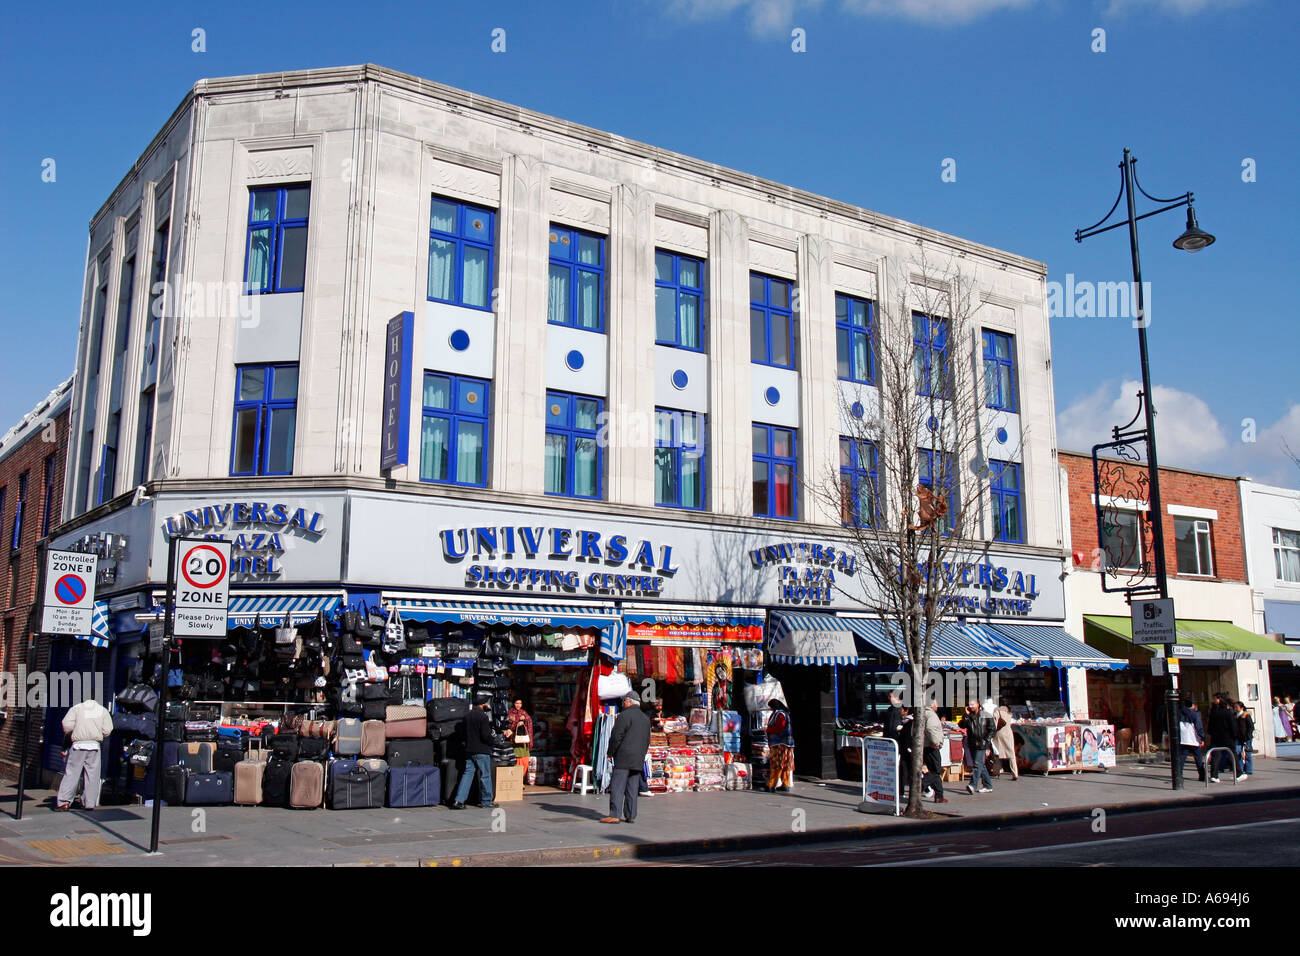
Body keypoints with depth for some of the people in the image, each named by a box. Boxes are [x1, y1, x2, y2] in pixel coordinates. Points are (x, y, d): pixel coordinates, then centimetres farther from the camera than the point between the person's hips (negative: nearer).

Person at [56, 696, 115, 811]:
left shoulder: (76, 708, 10)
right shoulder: (103, 710, 13)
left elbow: (67, 724, -4)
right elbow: (107, 730, 3)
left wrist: (69, 734, 15)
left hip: (78, 745, -1)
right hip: (94, 745, 1)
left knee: (71, 773, 2)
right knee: (92, 775, 4)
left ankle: (63, 802, -3)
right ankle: (90, 803, 5)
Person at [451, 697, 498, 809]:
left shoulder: (468, 715, 10)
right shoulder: (483, 716, -15)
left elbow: (464, 733, 15)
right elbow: (485, 735, -19)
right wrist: (491, 742, -2)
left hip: (469, 750, 7)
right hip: (481, 751, -7)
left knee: (467, 774, 8)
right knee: (485, 775, 3)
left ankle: (458, 801, 1)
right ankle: (487, 801, 11)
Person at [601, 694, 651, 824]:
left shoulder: (625, 715, -9)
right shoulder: (646, 718, 16)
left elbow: (616, 736, -11)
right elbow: (647, 740, 17)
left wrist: (611, 752, 0)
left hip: (623, 758, -7)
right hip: (638, 760, 7)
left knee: (617, 787, -7)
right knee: (632, 789, 9)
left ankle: (615, 815, -11)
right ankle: (631, 816, 7)